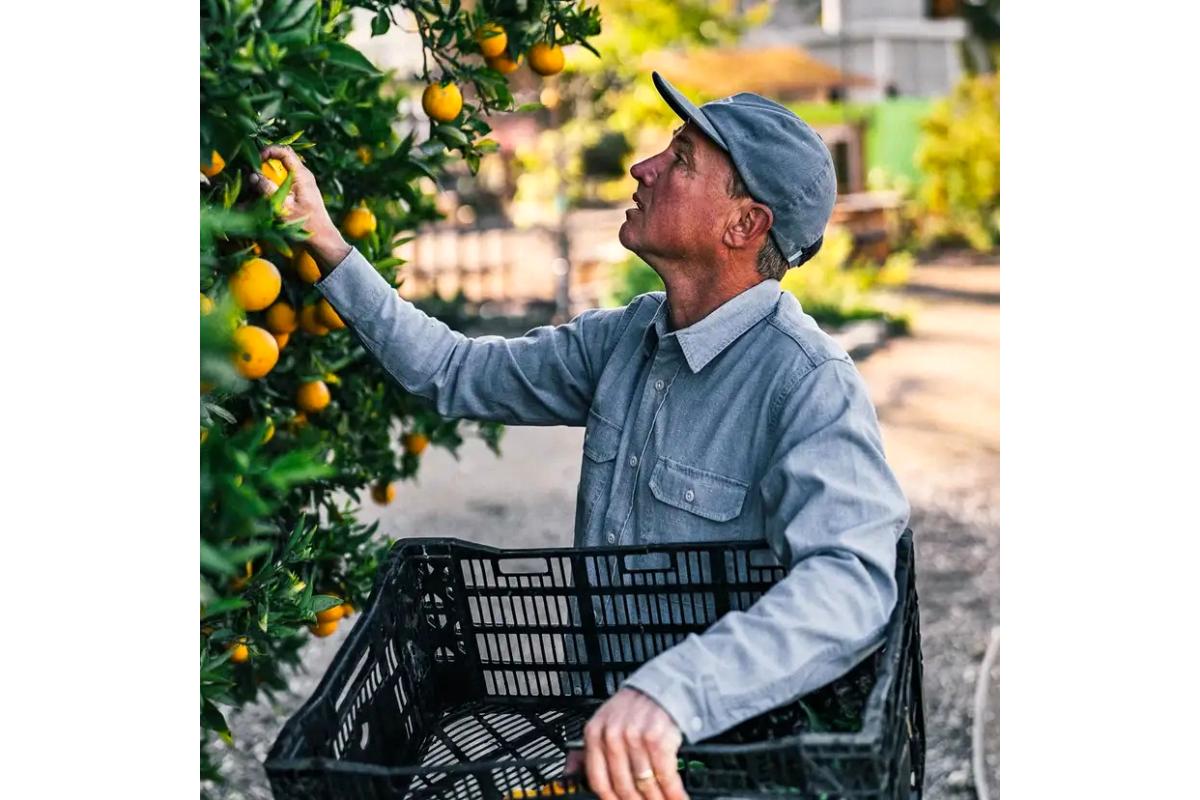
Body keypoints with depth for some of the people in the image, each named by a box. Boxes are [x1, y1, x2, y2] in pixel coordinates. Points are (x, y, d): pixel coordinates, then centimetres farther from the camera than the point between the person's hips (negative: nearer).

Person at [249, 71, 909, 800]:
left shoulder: (811, 383, -19)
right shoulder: (626, 338, 5)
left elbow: (851, 581, -35)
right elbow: (457, 374, 15)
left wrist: (672, 691, -48)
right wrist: (330, 248, 10)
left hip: (723, 731, -6)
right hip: (595, 706, 6)